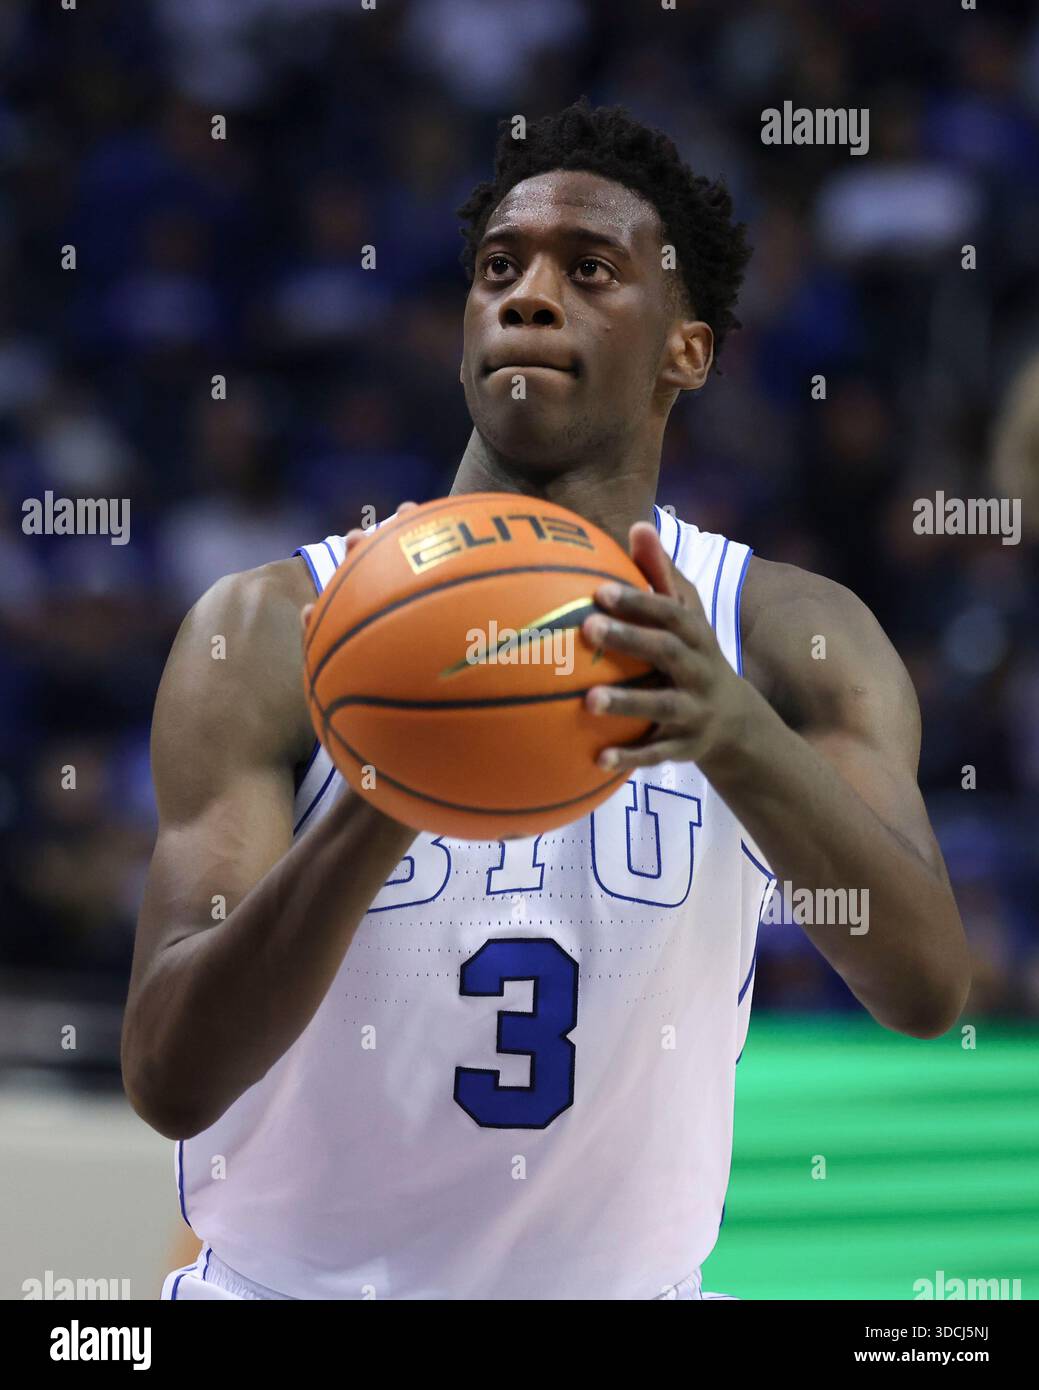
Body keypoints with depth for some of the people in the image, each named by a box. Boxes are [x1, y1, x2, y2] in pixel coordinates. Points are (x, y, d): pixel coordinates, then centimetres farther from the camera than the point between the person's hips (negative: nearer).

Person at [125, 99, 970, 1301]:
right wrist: (377, 808, -33)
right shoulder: (269, 629, -9)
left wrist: (735, 731, -36)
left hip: (629, 1276, 2)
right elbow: (167, 1080, -18)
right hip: (297, 1280, -1)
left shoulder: (789, 639, -5)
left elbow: (927, 991, -20)